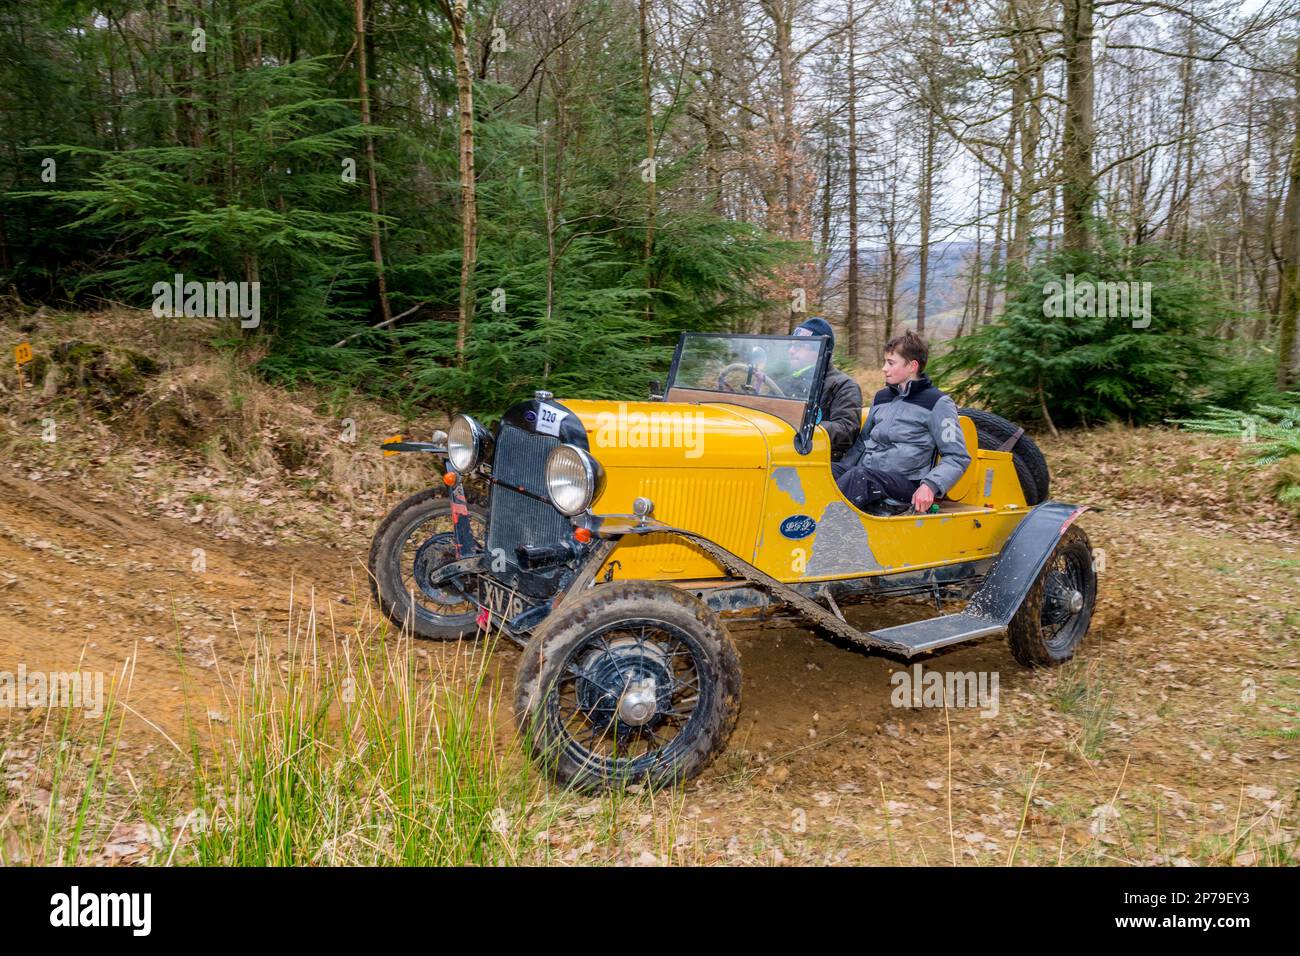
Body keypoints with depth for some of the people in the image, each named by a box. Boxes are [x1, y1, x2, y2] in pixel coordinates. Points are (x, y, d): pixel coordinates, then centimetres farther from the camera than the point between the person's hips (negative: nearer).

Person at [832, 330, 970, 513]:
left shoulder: (937, 403, 1)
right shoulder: (881, 397, 21)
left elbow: (958, 457, -2)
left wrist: (931, 486, -19)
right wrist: (841, 469, 8)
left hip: (905, 482, -6)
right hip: (865, 471, 6)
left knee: (859, 477, -36)